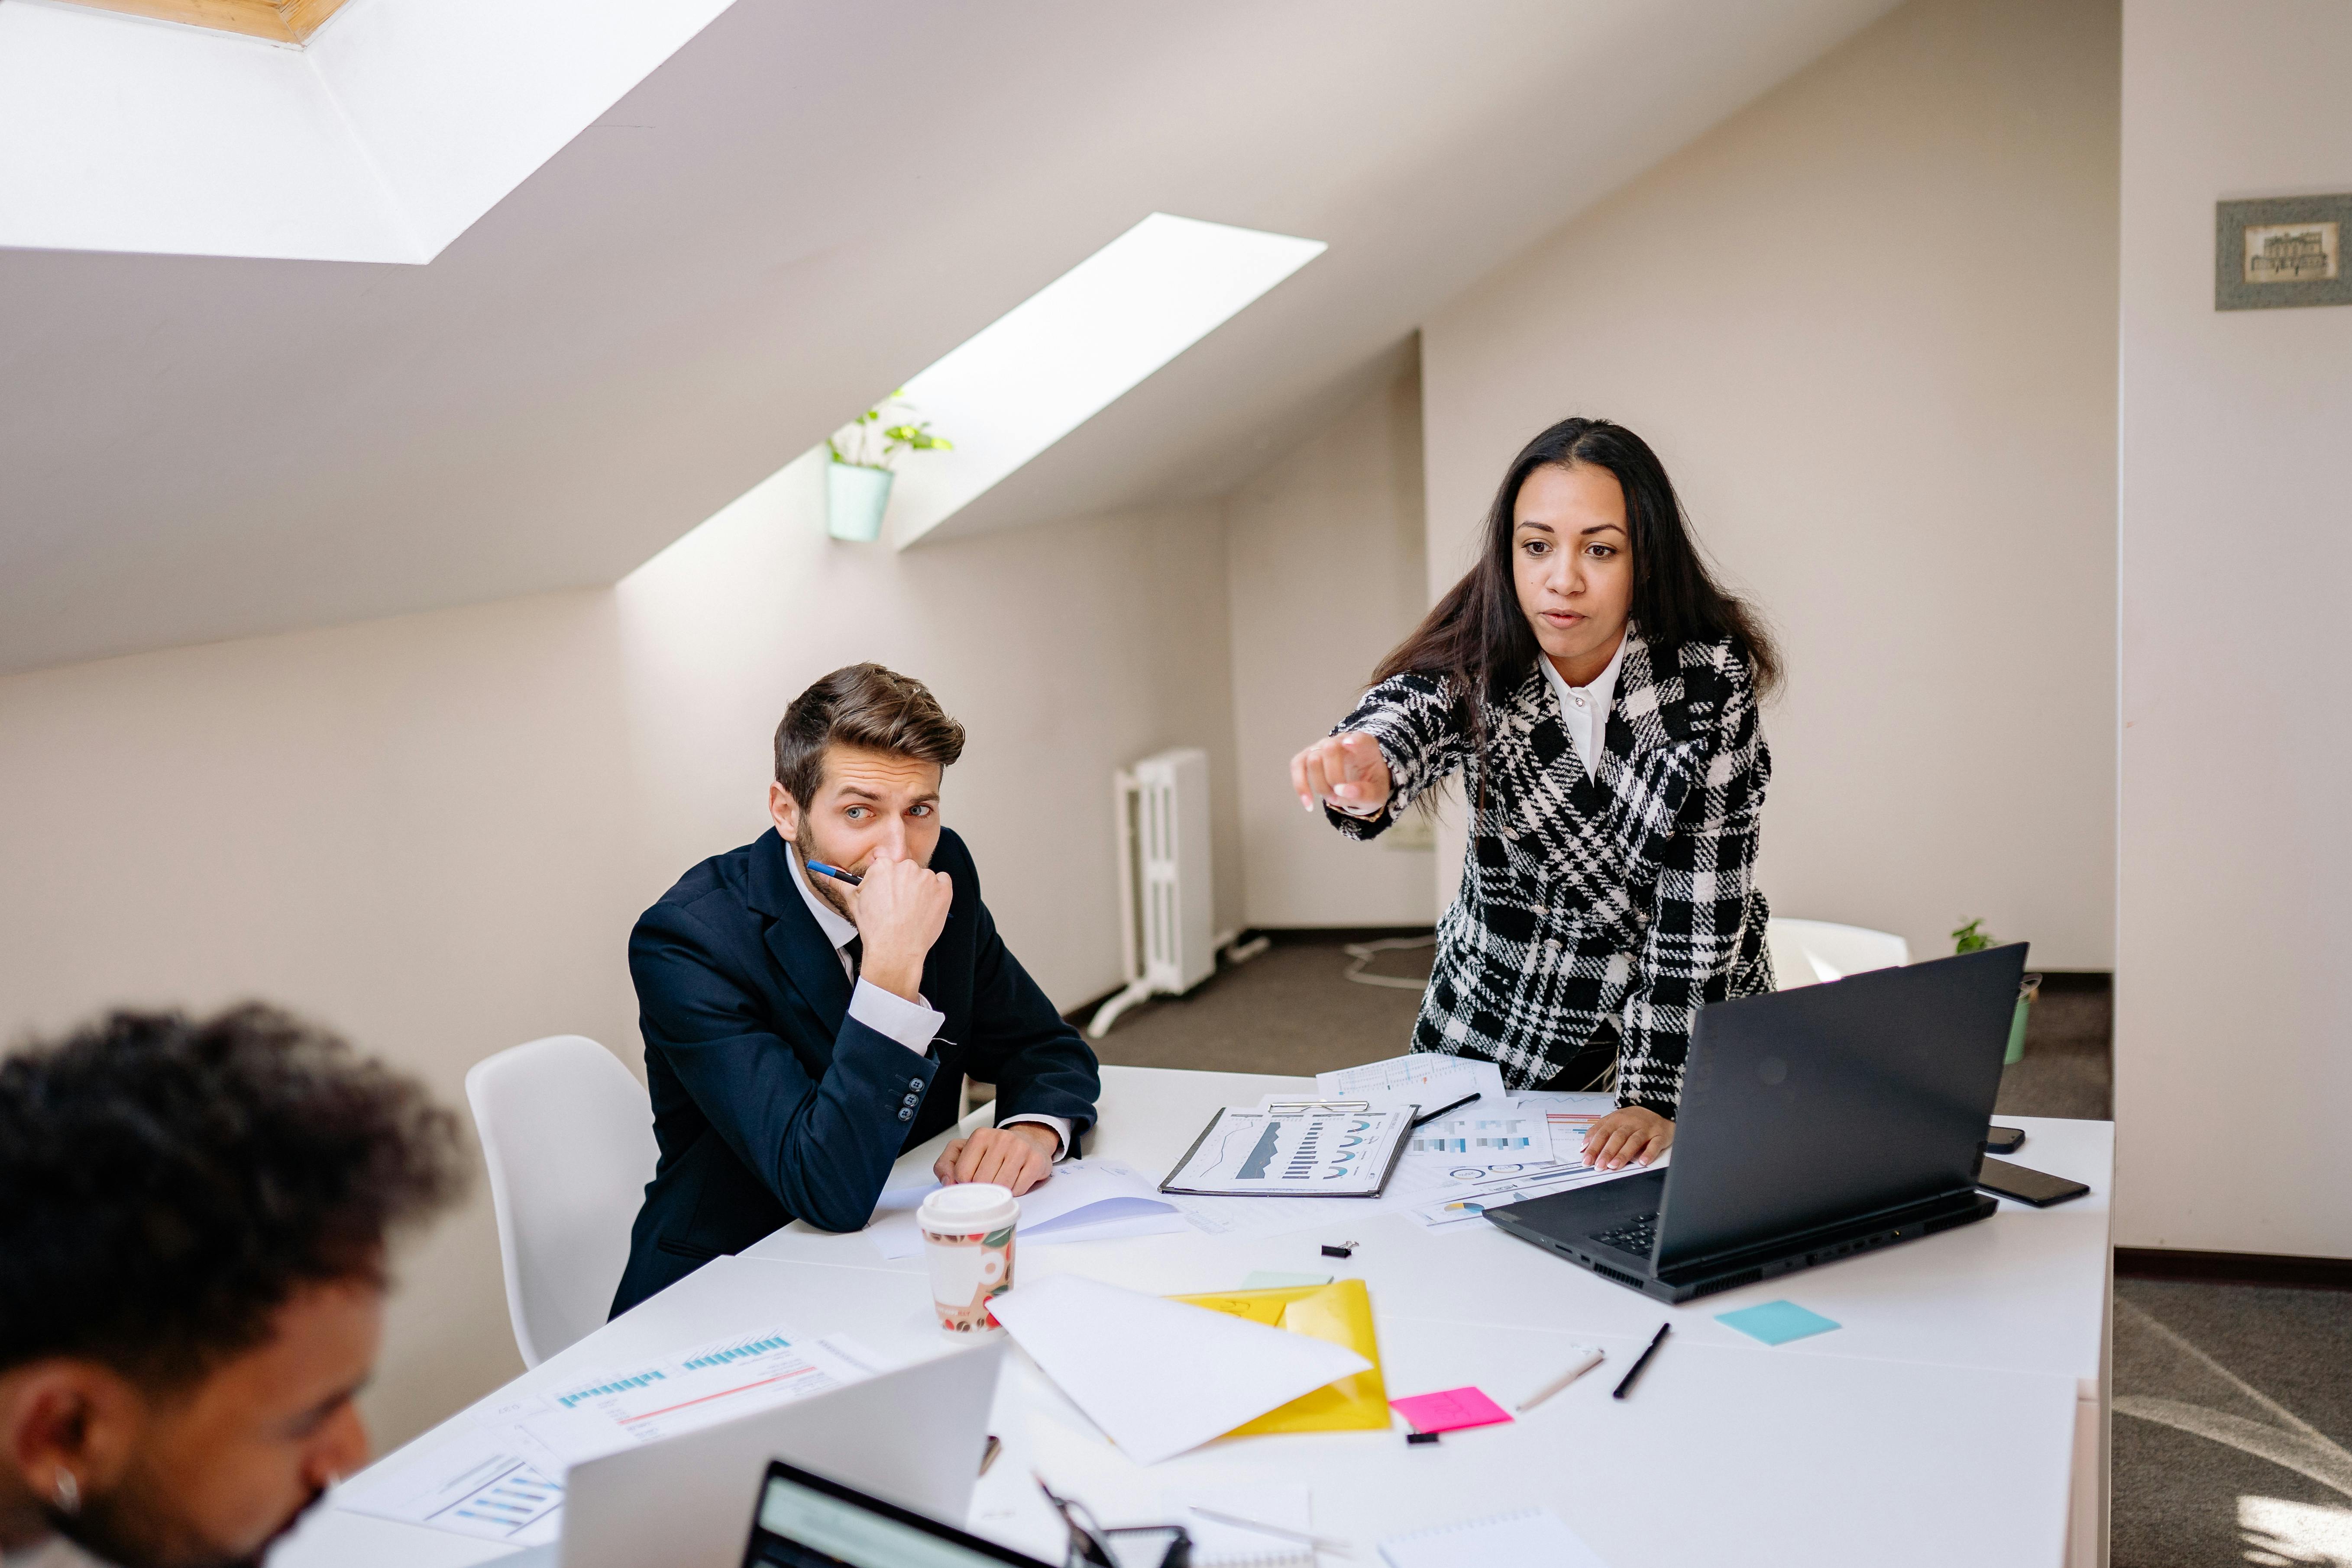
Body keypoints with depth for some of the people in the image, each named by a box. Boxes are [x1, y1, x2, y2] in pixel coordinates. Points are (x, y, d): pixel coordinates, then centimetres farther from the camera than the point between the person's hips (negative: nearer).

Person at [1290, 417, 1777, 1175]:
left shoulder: (1708, 677, -17)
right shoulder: (1473, 668, -14)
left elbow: (1703, 896, -17)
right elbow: (1403, 717, -36)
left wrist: (1653, 1094, -21)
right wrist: (1362, 775, -60)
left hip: (1688, 1025, -1)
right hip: (1497, 1021, 1)